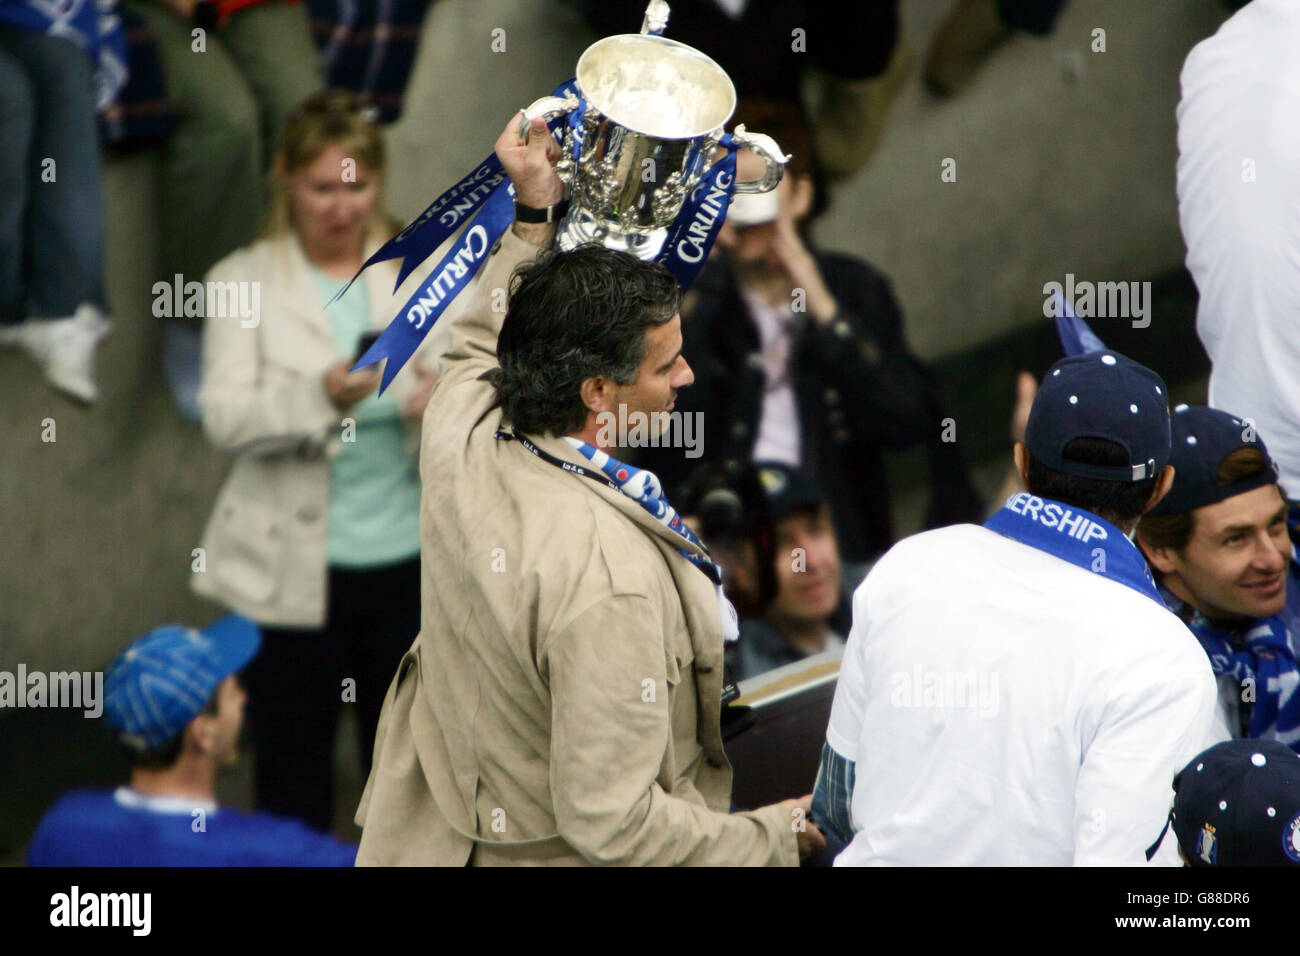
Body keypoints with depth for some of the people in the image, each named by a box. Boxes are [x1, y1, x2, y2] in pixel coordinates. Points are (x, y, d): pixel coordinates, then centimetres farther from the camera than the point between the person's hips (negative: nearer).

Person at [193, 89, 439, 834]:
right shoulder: (245, 282, 0)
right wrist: (322, 396, -30)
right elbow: (225, 416, -12)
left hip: (407, 556, 2)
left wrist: (444, 404, -17)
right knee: (293, 774, 4)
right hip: (296, 569, -2)